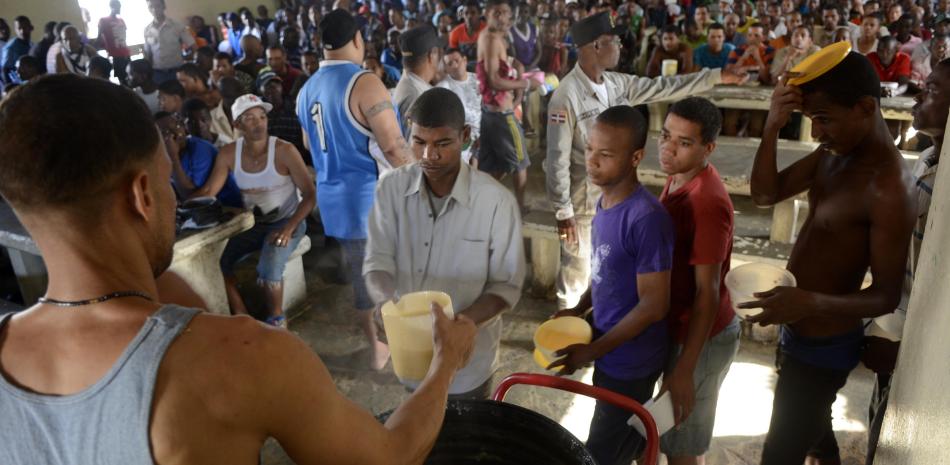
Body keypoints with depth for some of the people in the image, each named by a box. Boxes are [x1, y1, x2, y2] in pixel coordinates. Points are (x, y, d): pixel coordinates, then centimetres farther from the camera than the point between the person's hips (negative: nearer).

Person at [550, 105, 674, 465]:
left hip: (630, 361, -7)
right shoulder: (605, 200, -1)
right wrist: (579, 309, 1)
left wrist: (592, 351, -20)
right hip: (613, 353, 8)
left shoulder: (647, 218, -28)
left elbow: (654, 305, -24)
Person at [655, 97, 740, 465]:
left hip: (701, 339, -9)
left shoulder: (708, 202, -27)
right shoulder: (678, 178, 2)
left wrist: (684, 370, -23)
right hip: (678, 327, 9)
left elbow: (707, 292, -25)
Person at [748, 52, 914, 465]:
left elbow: (887, 296, -24)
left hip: (823, 346, -8)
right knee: (813, 431, 30)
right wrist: (772, 128, -18)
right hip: (801, 332, 8)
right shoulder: (834, 154, -2)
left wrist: (811, 302, -42)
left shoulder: (888, 190, -28)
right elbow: (765, 194, -4)